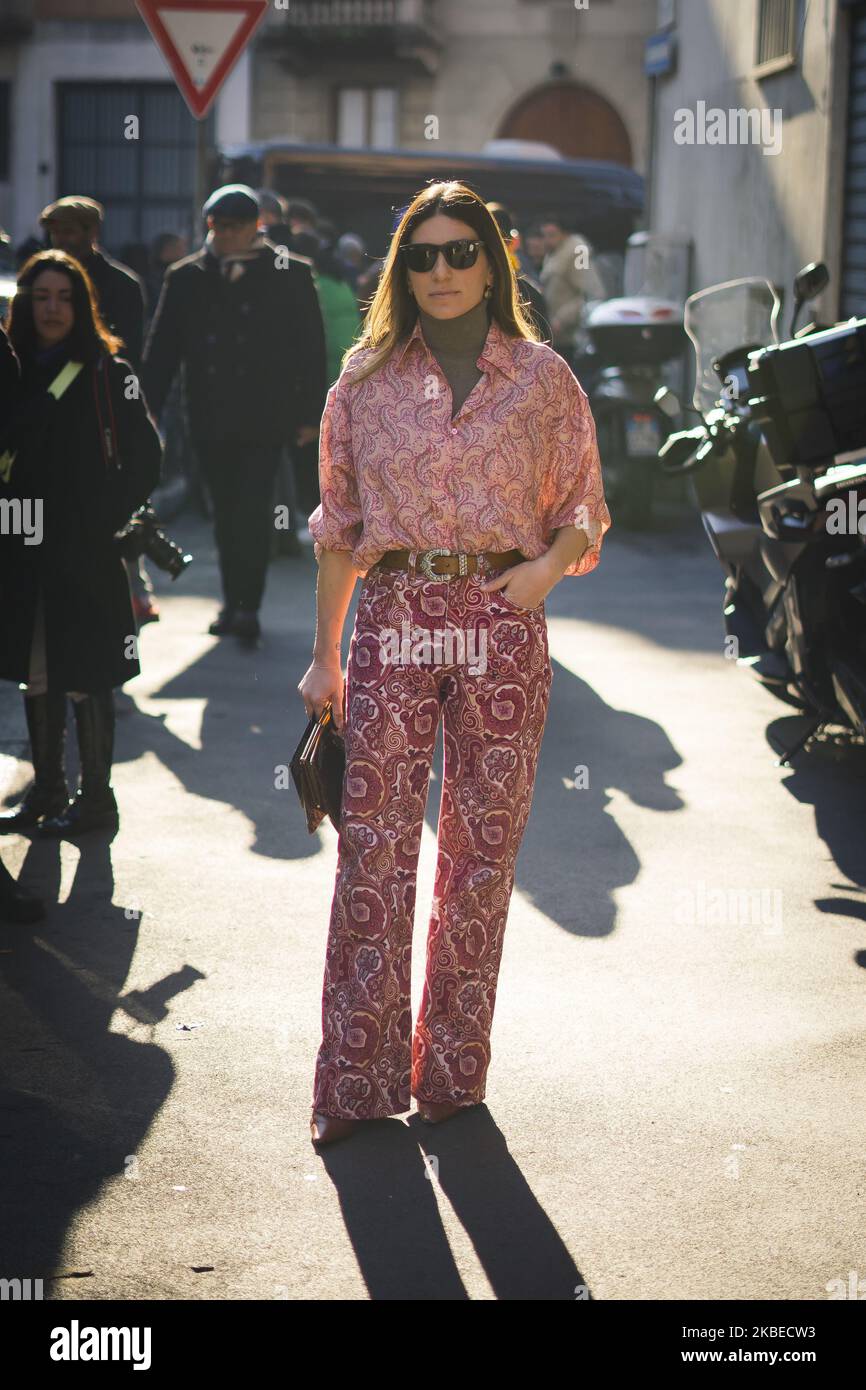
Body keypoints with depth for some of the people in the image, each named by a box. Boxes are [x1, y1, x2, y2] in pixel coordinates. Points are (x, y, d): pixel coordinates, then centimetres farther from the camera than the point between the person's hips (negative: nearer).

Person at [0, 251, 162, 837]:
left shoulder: (108, 372, -4)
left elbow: (145, 459, -5)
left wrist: (106, 521, -9)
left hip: (86, 553, -5)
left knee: (85, 677, -1)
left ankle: (96, 799, 10)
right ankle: (47, 793, 23)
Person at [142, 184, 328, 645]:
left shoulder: (291, 274, 1)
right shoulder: (186, 277, 7)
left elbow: (311, 348, 3)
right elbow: (162, 348, 8)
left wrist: (309, 414, 0)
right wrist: (147, 410, 2)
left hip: (264, 417, -3)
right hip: (211, 419, 3)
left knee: (253, 508, -11)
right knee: (226, 513, 9)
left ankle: (248, 607, -10)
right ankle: (232, 602, 19)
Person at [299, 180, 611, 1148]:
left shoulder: (542, 379, 5)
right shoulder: (368, 381, 8)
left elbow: (583, 512, 10)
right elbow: (338, 526, 11)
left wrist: (547, 567, -12)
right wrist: (324, 657, 9)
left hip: (501, 623, 0)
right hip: (395, 617, 0)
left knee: (482, 849, 5)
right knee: (372, 847, -3)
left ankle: (452, 1071, 17)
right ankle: (359, 1079, 6)